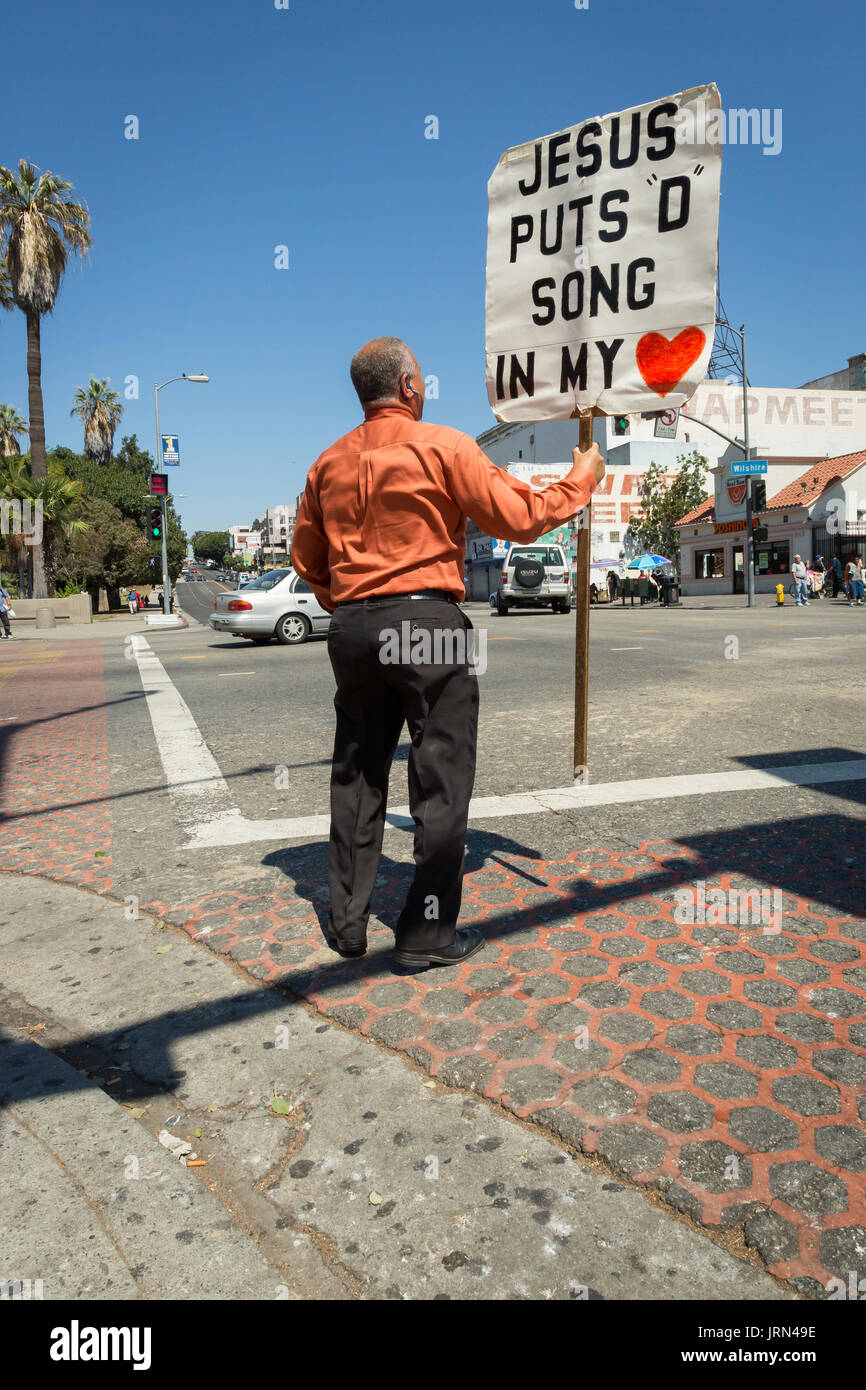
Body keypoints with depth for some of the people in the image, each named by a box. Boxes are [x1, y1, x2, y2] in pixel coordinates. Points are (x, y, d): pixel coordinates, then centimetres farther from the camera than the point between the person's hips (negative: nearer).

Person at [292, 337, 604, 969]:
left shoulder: (331, 461, 13)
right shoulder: (443, 446, -4)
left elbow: (306, 557, 19)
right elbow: (521, 518, -3)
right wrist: (582, 479, 12)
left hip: (354, 630, 6)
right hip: (426, 622, -5)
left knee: (357, 776, 14)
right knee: (442, 779, 4)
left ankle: (348, 923, 23)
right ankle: (428, 934, 10)